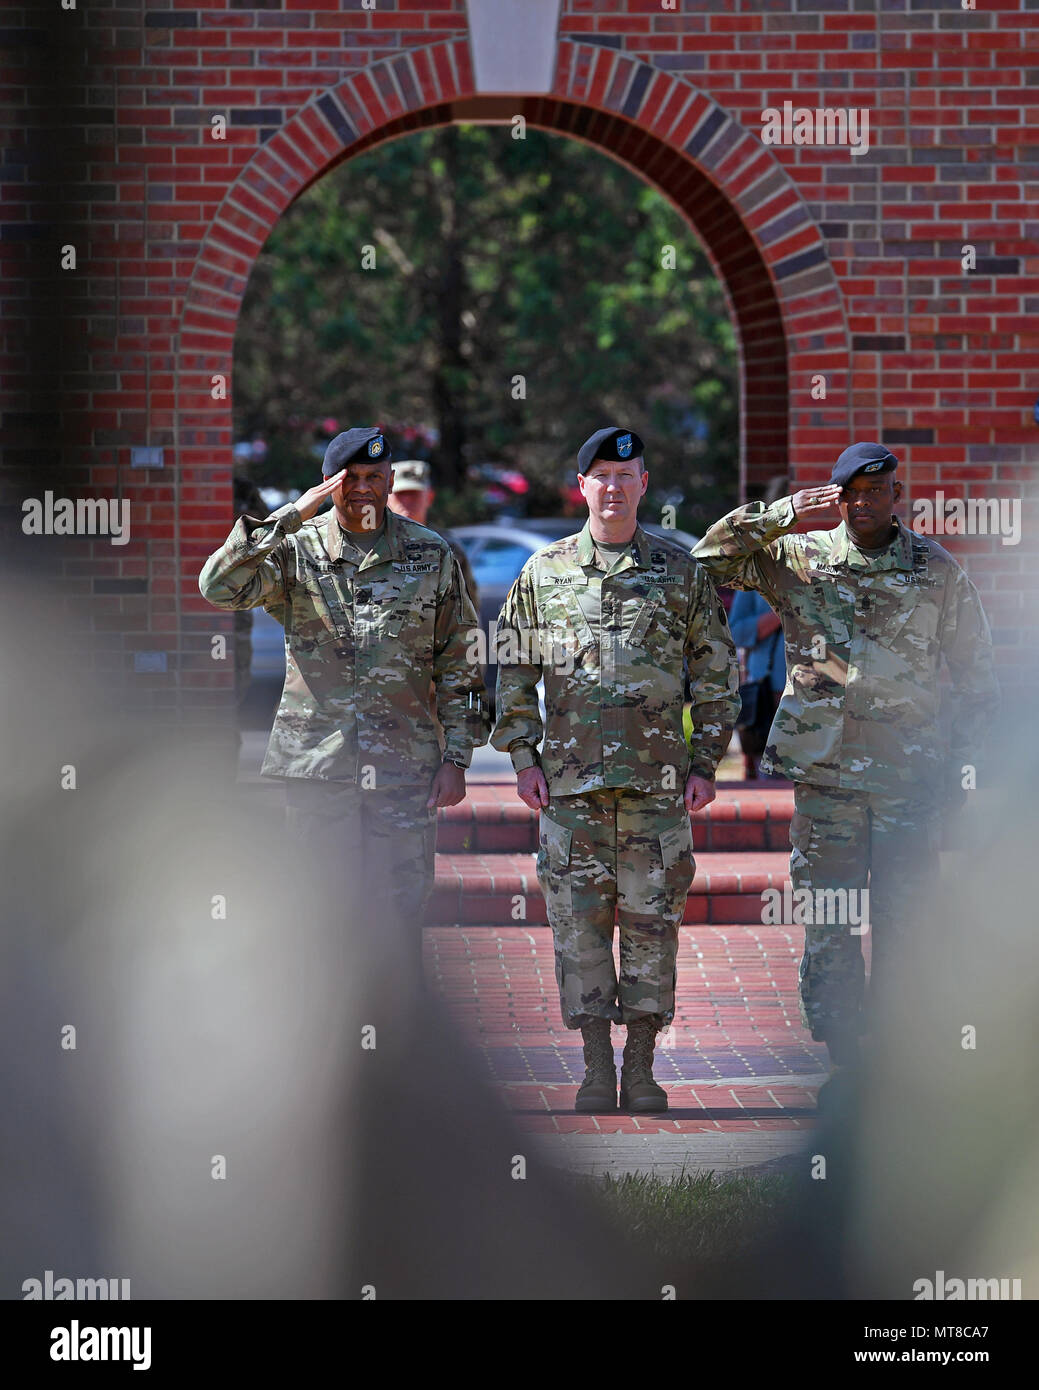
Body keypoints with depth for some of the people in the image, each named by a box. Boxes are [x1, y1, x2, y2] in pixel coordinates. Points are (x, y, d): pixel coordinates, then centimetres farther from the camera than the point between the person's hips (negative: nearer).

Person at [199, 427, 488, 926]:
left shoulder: (431, 556, 7)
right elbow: (219, 587, -14)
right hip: (316, 765, 0)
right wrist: (288, 518, -17)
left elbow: (458, 665, 9)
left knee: (401, 911, 1)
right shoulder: (297, 550, 3)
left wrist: (457, 758, 3)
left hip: (405, 767, 1)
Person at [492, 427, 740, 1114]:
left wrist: (705, 763, 2)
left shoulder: (682, 572, 6)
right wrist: (523, 758, 3)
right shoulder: (544, 572, 7)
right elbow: (515, 671, 11)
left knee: (652, 919, 0)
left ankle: (642, 1064, 7)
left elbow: (716, 675, 9)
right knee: (580, 921, 0)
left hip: (658, 778, 0)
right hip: (571, 778, 0)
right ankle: (596, 1064, 7)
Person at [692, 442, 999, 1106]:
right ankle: (843, 1063, 7)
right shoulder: (799, 559, 4)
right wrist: (783, 517, -12)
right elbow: (710, 559, -3)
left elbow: (977, 672, 11)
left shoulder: (938, 571, 5)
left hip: (911, 774, 0)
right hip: (827, 770, 0)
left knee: (903, 924, 1)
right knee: (829, 926, 0)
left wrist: (967, 753, 2)